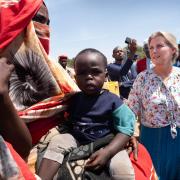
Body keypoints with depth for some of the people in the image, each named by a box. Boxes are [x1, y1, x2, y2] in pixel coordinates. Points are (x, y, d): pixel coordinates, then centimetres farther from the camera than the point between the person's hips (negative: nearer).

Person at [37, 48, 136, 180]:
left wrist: (107, 152, -24)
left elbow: (125, 130, -13)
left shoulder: (113, 101, -10)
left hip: (106, 144, -4)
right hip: (77, 141, 4)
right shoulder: (74, 99, 4)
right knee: (57, 142, -17)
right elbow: (67, 123, 13)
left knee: (122, 168, -30)